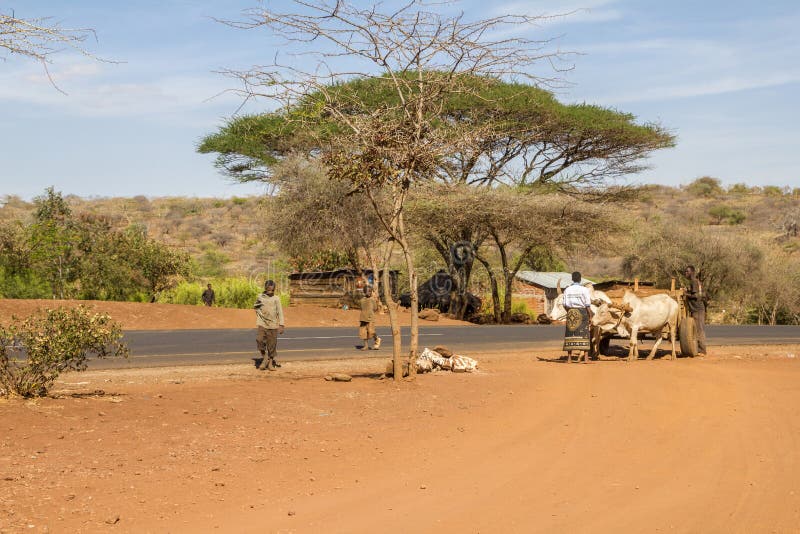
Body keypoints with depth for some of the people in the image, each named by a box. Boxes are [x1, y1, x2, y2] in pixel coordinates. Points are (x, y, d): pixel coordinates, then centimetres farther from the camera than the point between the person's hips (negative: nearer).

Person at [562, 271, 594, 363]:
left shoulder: (567, 290, 2)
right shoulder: (584, 289, -6)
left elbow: (565, 305, 3)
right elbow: (588, 305, -8)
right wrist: (590, 317, -1)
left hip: (571, 313, 3)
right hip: (582, 313, -3)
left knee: (570, 334, 8)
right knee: (584, 334, 3)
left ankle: (569, 358, 7)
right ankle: (586, 357, 0)